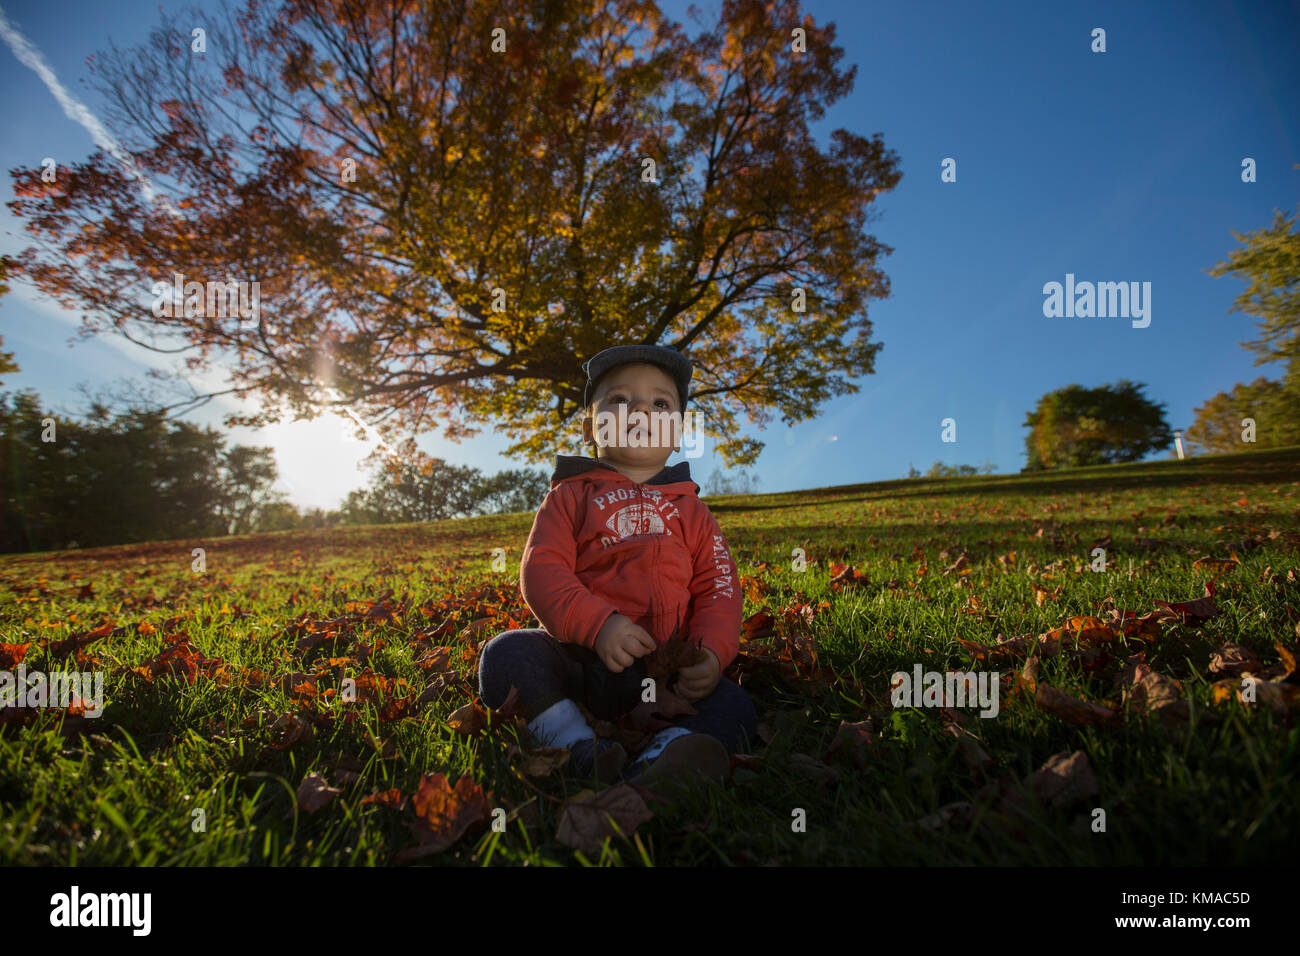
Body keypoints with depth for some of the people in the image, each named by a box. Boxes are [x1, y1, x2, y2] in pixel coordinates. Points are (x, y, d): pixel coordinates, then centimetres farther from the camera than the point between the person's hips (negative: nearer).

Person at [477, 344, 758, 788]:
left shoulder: (690, 510, 16)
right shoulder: (570, 496, 9)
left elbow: (718, 588, 8)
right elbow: (541, 570, -5)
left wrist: (712, 652, -14)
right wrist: (598, 624, -22)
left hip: (663, 672, 2)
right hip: (576, 655, -1)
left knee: (735, 709, -23)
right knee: (505, 652, -28)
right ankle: (581, 751, -35)